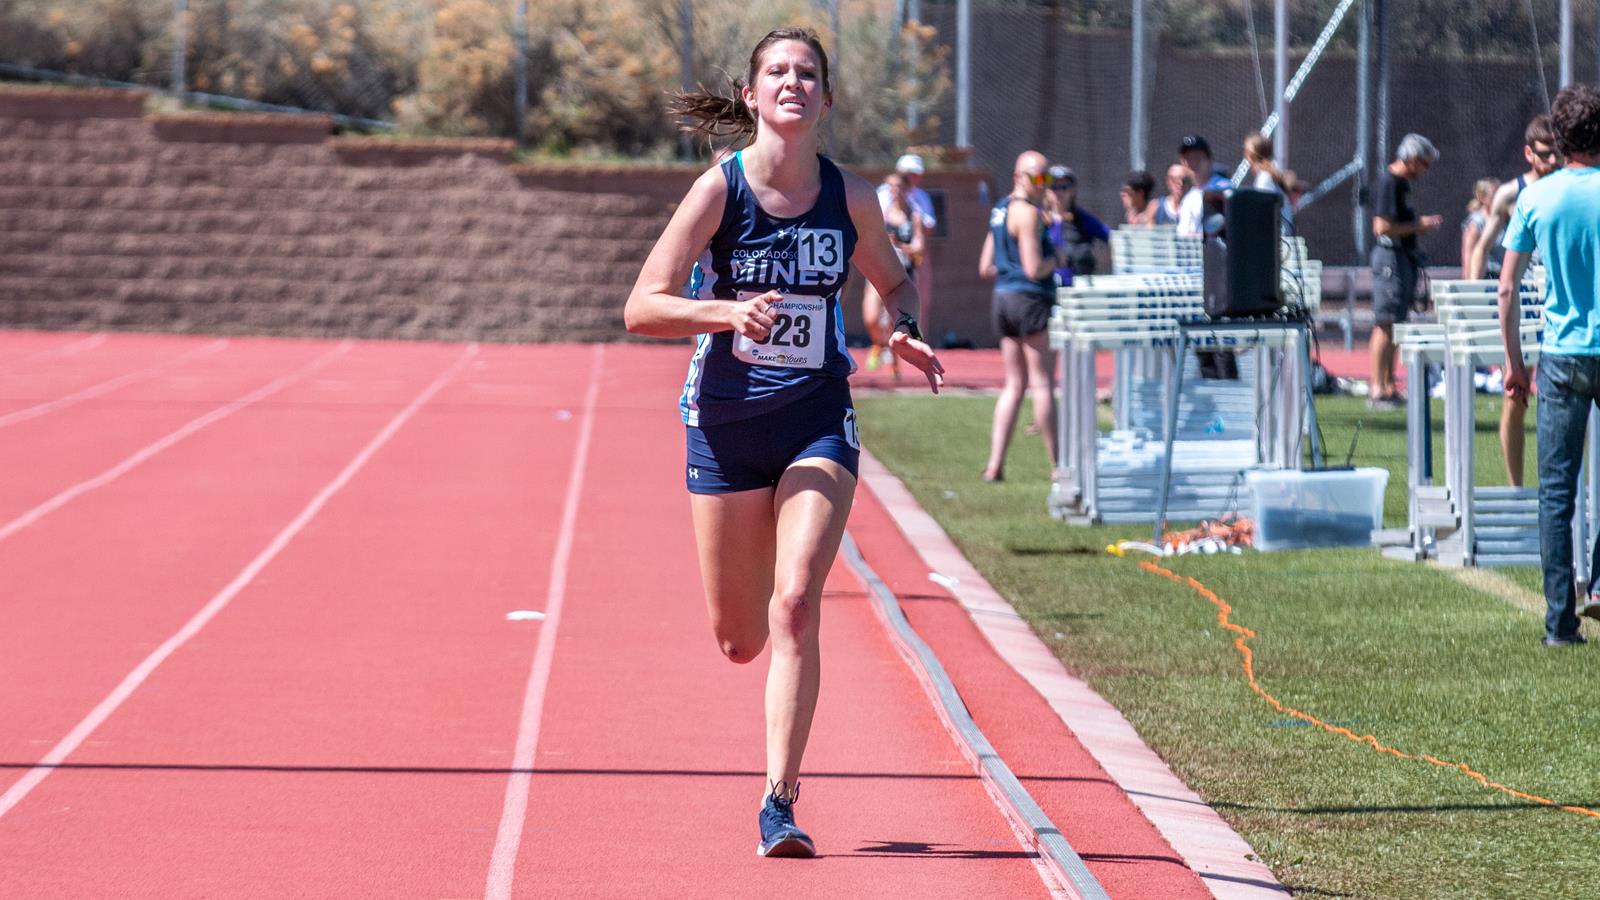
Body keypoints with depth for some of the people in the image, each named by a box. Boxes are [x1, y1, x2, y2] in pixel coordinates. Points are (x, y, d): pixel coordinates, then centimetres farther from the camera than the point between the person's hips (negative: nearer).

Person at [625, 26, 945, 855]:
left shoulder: (850, 198, -1)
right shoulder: (720, 189, -9)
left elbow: (895, 280, 19)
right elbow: (641, 307, -13)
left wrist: (905, 330, -4)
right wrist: (726, 311, -30)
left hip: (818, 423, 0)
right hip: (725, 426, 0)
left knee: (796, 607, -18)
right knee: (738, 640, 7)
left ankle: (780, 801, -13)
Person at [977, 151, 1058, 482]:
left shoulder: (1001, 209, 15)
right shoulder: (1027, 213, -14)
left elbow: (985, 268, 18)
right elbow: (1034, 269, -20)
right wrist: (1055, 259, -1)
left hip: (1002, 297, 9)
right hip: (1030, 298, -9)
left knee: (1014, 384, 11)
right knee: (1043, 384, -2)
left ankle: (995, 464, 3)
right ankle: (1058, 466, 4)